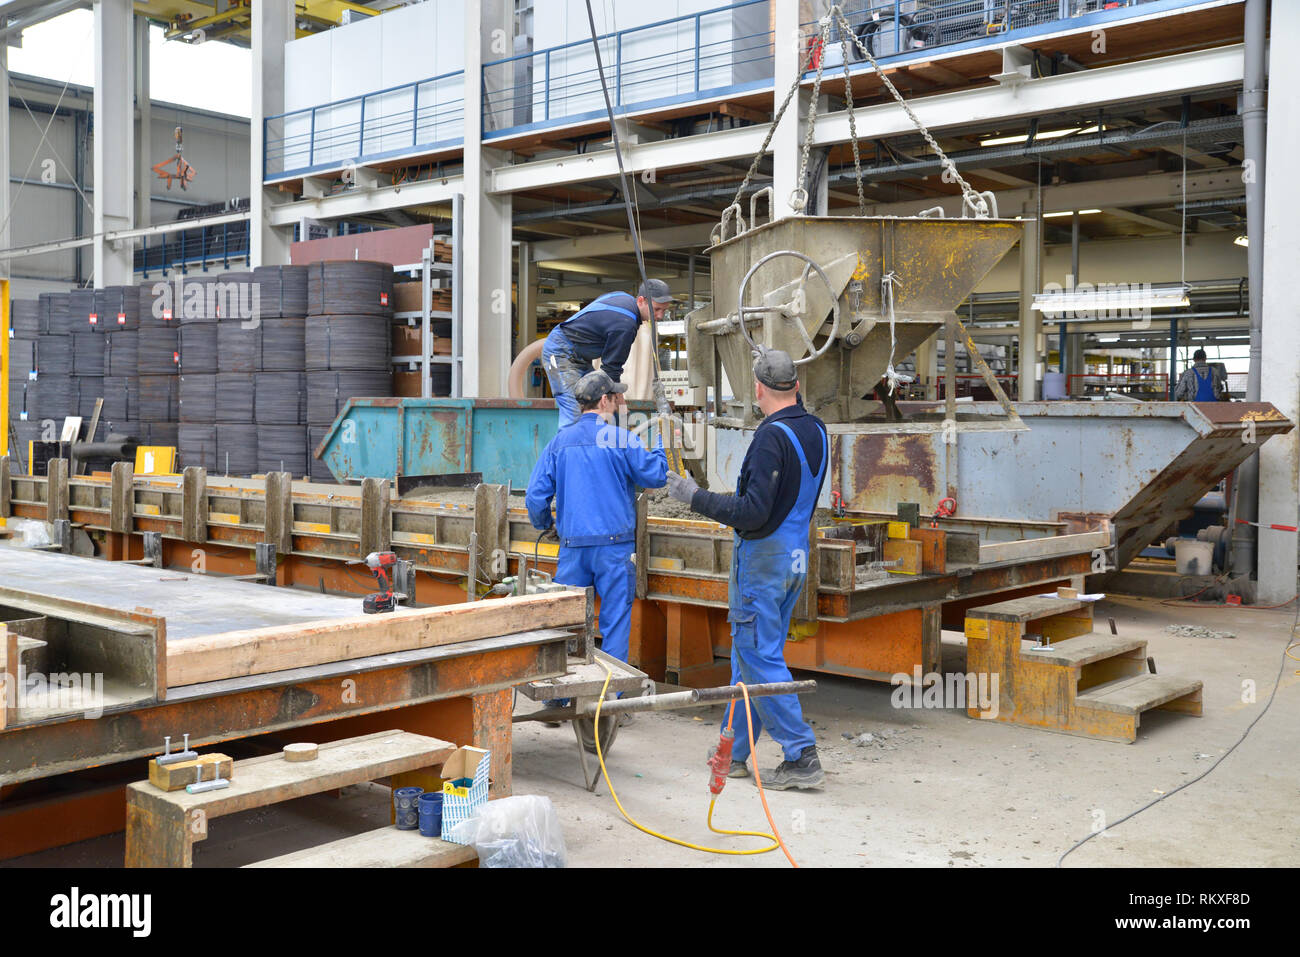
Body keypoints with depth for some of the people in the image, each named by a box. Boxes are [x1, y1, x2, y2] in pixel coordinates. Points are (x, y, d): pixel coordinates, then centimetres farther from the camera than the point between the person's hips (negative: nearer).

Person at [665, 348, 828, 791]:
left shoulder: (772, 436, -20)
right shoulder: (816, 430, 6)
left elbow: (753, 512, -24)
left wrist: (695, 497, -16)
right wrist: (777, 369, 39)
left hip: (762, 558, -9)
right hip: (796, 558, 9)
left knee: (759, 658, -3)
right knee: (748, 655, 16)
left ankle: (802, 757, -4)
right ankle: (735, 751, 24)